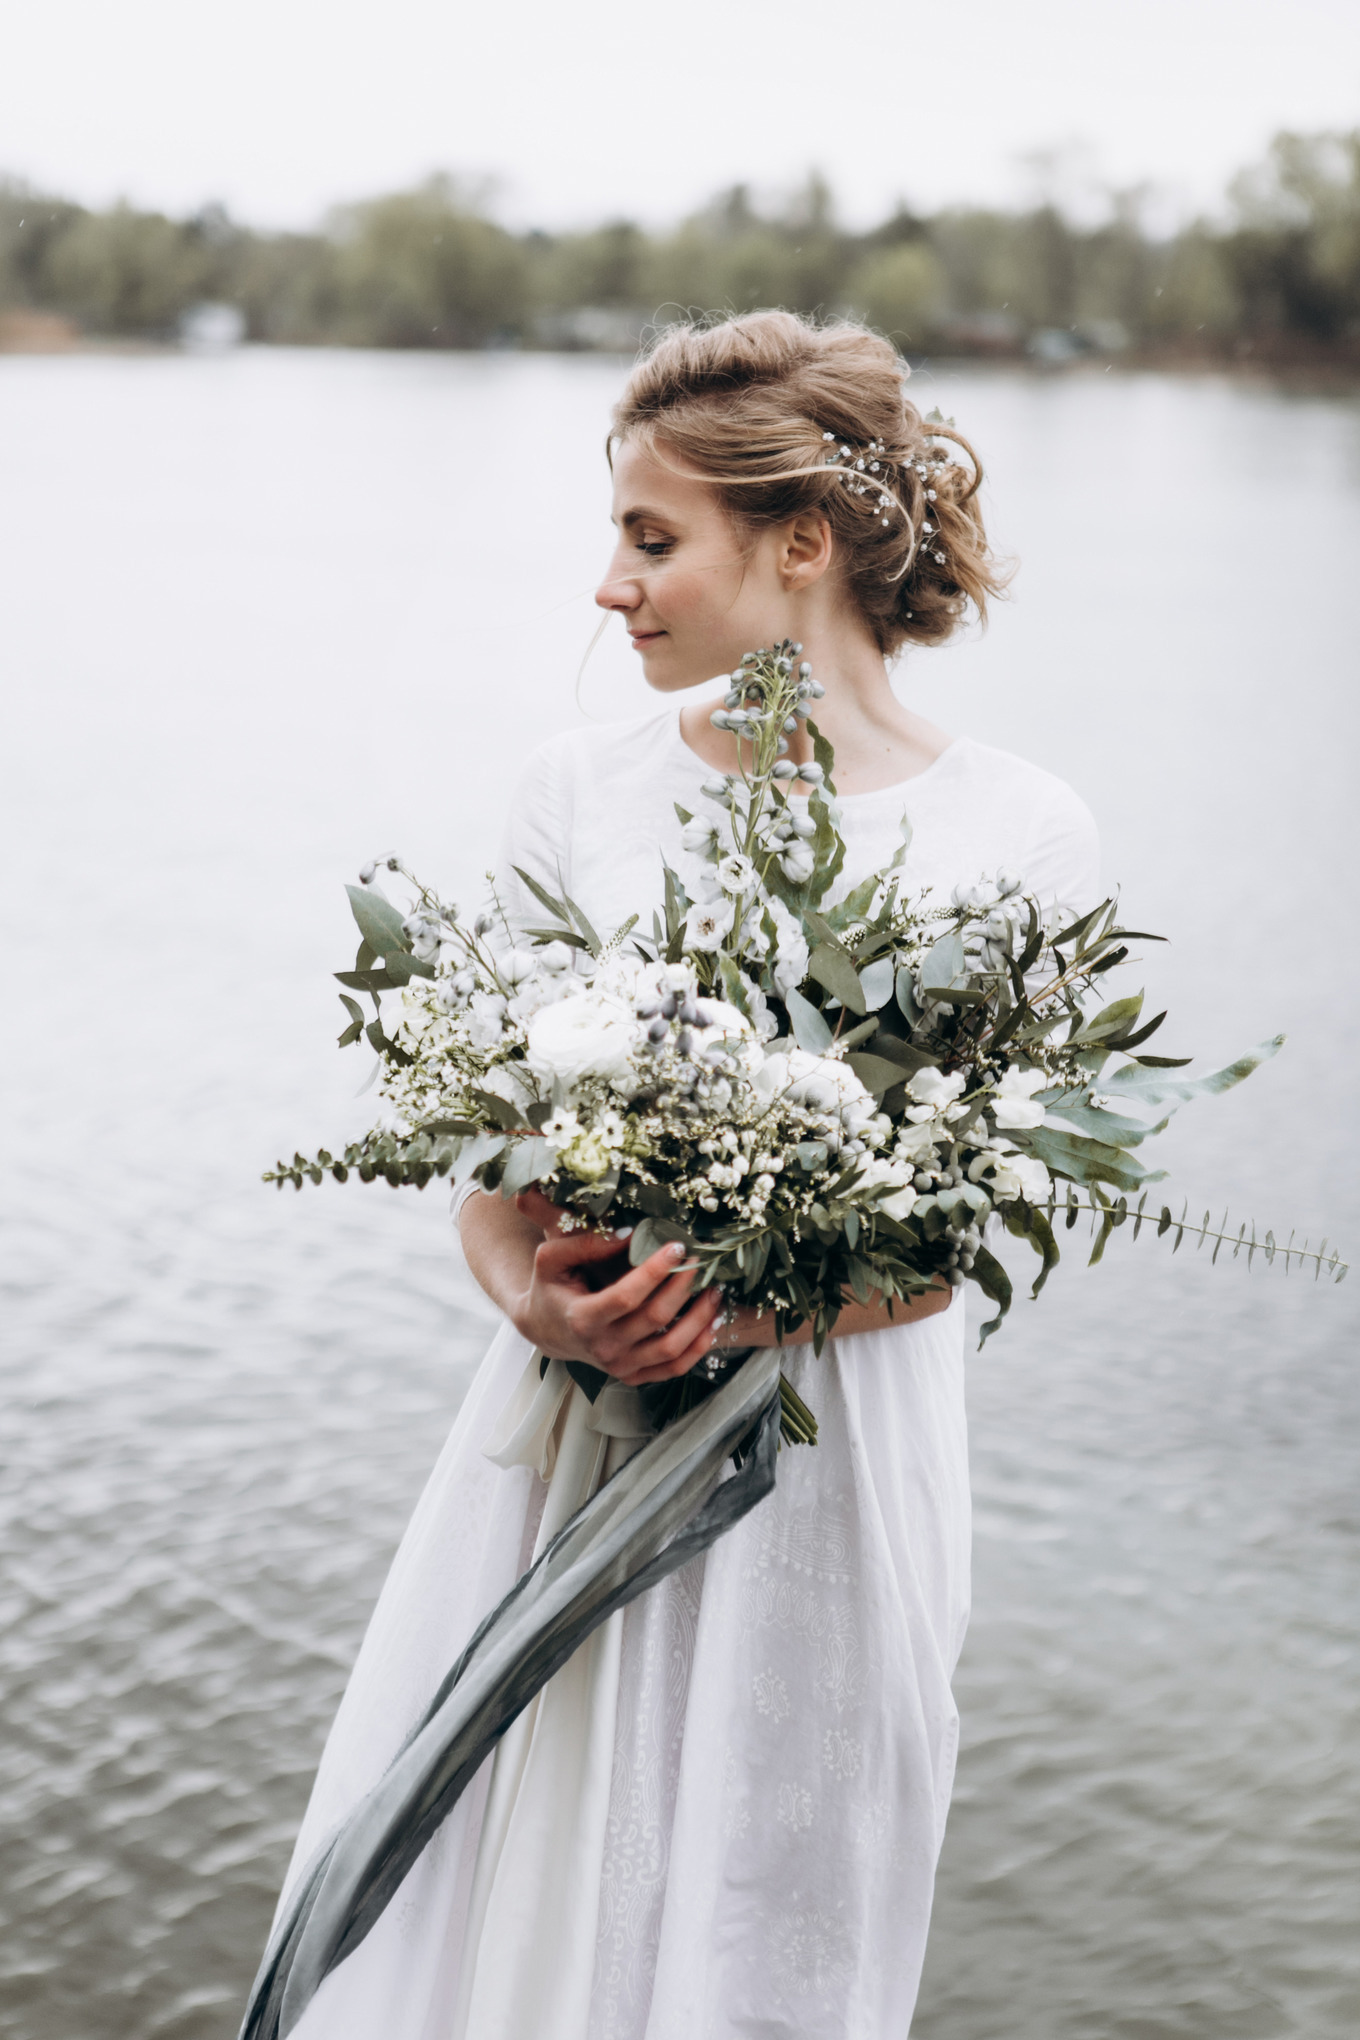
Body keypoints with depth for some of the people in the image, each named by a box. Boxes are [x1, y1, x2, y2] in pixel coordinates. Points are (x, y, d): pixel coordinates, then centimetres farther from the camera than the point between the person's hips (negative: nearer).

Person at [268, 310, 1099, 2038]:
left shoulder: (1016, 835, -5)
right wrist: (538, 1296, -19)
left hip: (826, 1474, -2)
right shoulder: (583, 789, 2)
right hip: (560, 1455, 2)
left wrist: (712, 1305, -25)